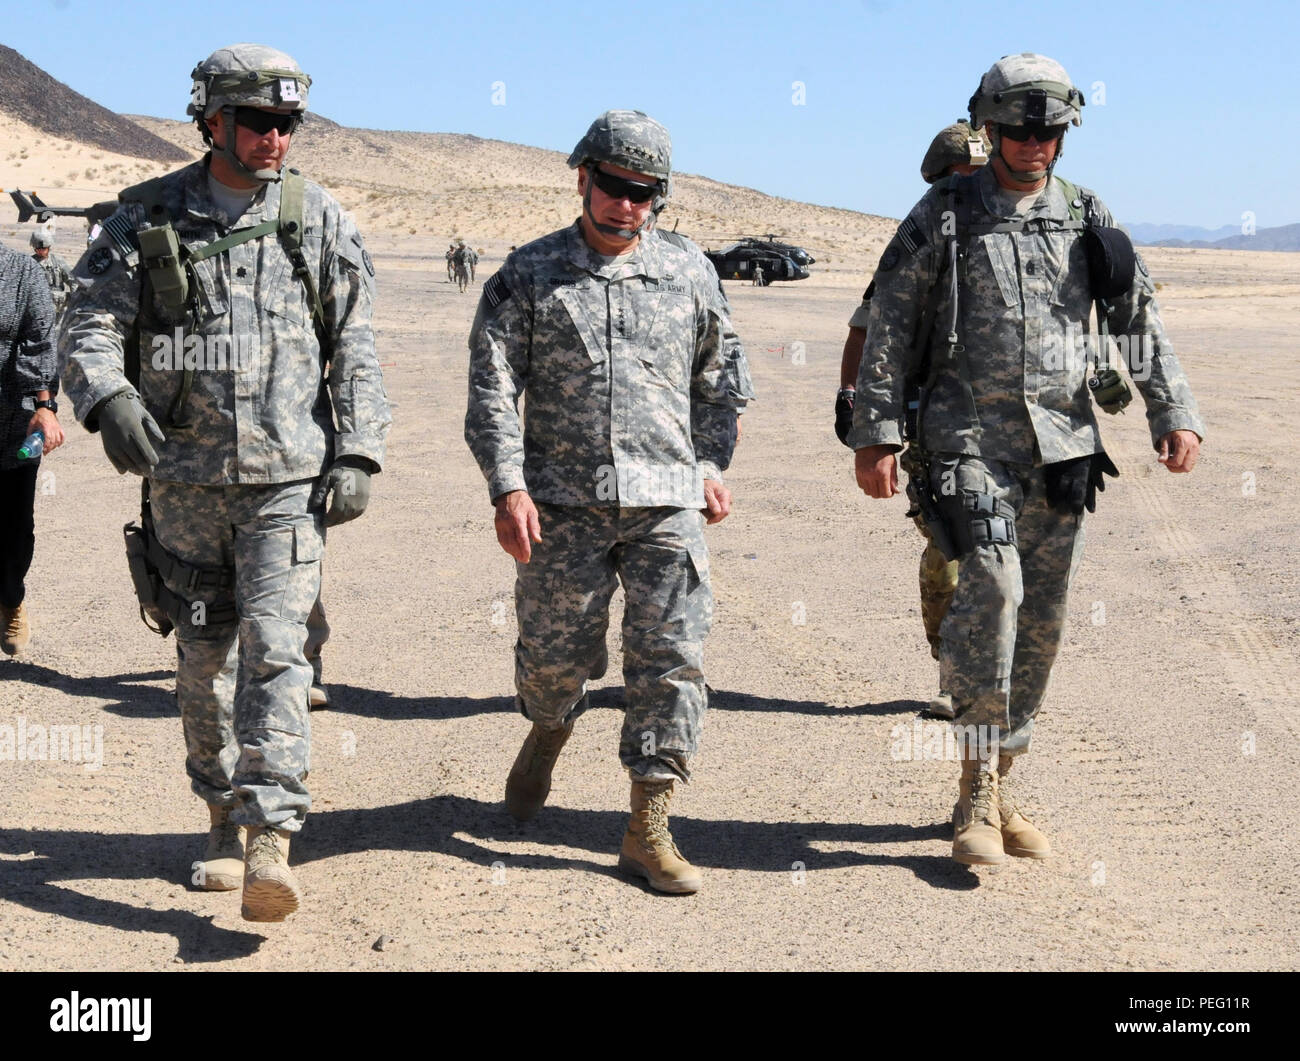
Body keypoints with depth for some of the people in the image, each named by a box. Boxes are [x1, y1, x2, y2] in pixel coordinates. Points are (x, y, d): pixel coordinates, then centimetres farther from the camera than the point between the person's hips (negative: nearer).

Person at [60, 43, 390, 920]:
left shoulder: (319, 218, 2)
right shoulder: (149, 217, 2)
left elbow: (355, 346, 5)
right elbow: (90, 327, -1)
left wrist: (358, 454, -3)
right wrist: (109, 399, -21)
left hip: (288, 478, -2)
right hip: (186, 478, 2)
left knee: (273, 649, -12)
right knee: (205, 658, 11)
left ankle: (271, 840, -14)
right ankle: (225, 820, 27)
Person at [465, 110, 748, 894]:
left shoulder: (690, 275, 9)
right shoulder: (528, 276, 3)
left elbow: (716, 381, 20)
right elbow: (493, 390, -2)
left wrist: (712, 466, 11)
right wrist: (509, 488, -12)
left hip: (668, 504, 1)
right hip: (563, 504, -1)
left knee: (672, 663, -5)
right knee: (555, 654, 9)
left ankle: (649, 831, 2)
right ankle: (548, 736, 44)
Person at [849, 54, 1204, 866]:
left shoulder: (1086, 218, 10)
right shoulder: (942, 217, -1)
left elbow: (1141, 319, 9)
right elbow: (888, 330, -1)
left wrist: (1176, 414, -1)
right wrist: (876, 435, -7)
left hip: (1063, 443, 4)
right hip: (972, 438, -4)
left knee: (1043, 618, 5)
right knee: (993, 591, -20)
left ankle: (1000, 788, 18)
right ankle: (978, 791, -10)